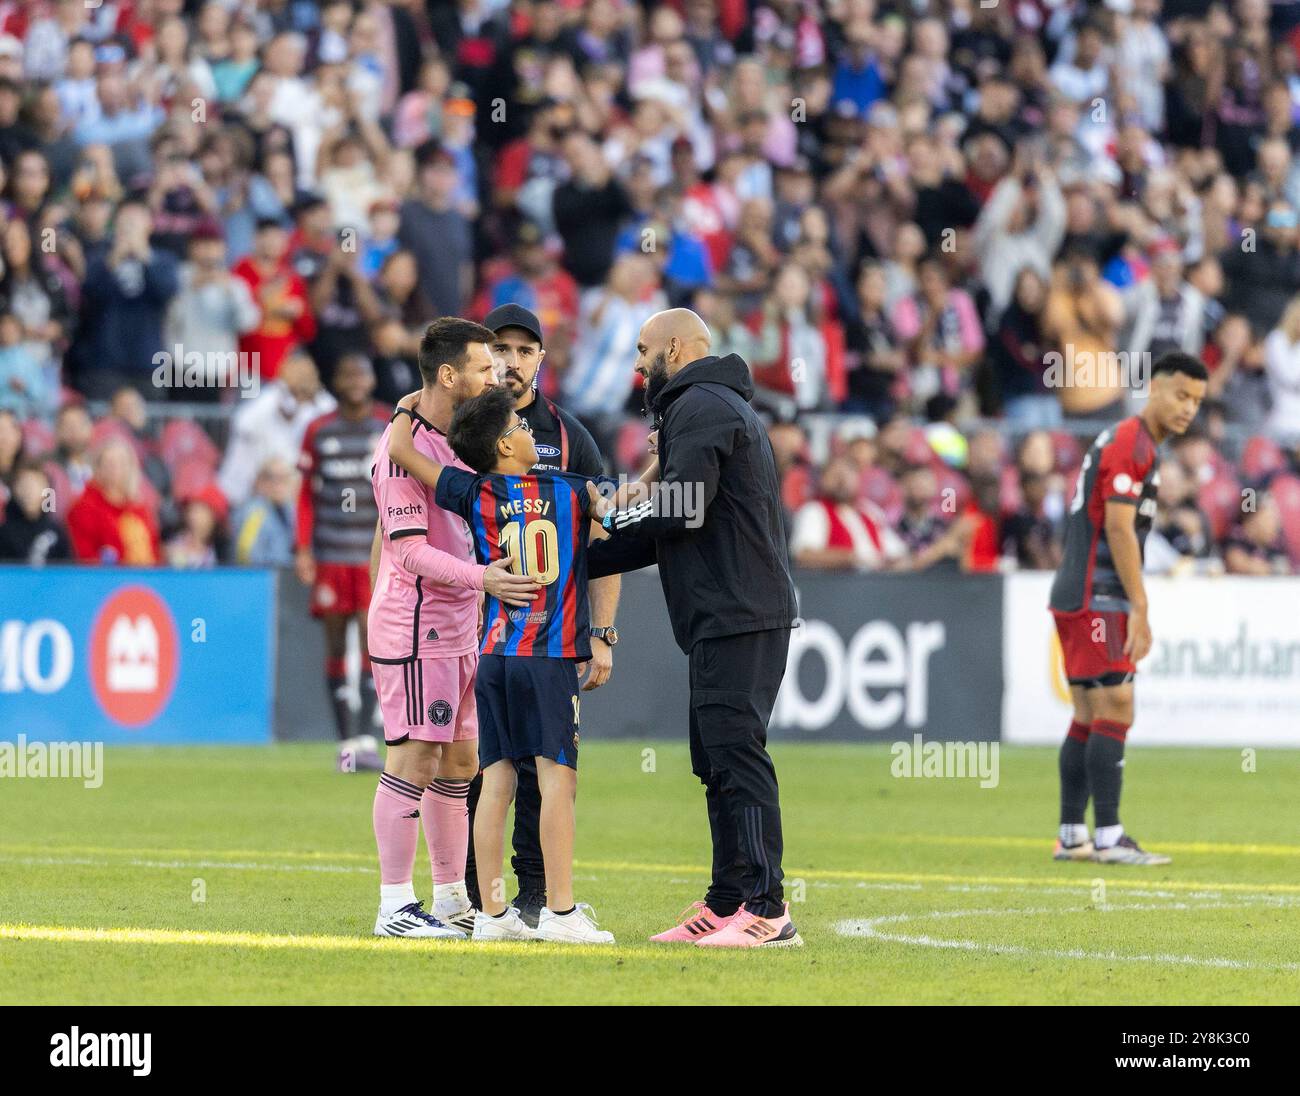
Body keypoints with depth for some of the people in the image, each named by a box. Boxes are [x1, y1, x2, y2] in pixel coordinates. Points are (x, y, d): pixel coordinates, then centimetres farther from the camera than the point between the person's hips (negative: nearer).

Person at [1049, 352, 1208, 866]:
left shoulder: (1122, 441, 20)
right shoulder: (1131, 443, -12)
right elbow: (1118, 528, -19)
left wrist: (1133, 609, 22)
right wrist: (1140, 608, -19)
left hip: (1078, 598, 10)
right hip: (1097, 600, -10)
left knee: (1089, 717, 10)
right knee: (1115, 712, -11)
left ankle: (1071, 837, 11)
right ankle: (1109, 838, -13)